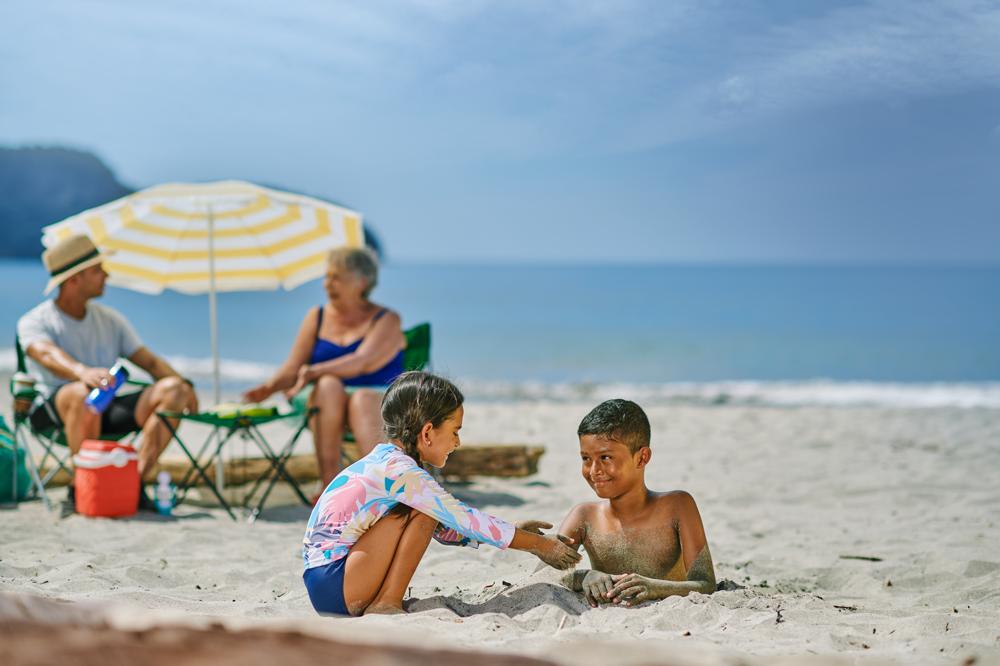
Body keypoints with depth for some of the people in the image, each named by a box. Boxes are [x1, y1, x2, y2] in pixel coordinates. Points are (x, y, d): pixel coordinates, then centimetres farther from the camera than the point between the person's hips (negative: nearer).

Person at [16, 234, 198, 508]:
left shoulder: (110, 319, 18)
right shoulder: (34, 322, 0)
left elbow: (150, 361, 13)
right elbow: (48, 354, -23)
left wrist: (182, 383, -9)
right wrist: (83, 372, -46)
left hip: (109, 413, 5)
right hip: (56, 411, -5)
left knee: (173, 390, -18)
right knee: (83, 393, -40)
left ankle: (136, 475, -27)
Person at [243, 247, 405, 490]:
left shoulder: (386, 320, 2)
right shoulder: (317, 317, 14)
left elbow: (362, 362, -16)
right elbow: (293, 368, 6)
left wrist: (314, 372, -28)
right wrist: (270, 387, -16)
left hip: (381, 402, -2)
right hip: (327, 406, 2)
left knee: (363, 399, -37)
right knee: (328, 384, -32)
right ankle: (329, 485, -41)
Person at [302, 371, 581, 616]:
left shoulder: (385, 460, 12)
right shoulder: (403, 473, -17)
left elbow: (445, 529, 20)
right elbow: (466, 519, -13)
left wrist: (513, 531, 19)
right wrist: (541, 545, -3)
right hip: (331, 586, -10)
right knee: (423, 511, -12)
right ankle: (385, 605, -9)